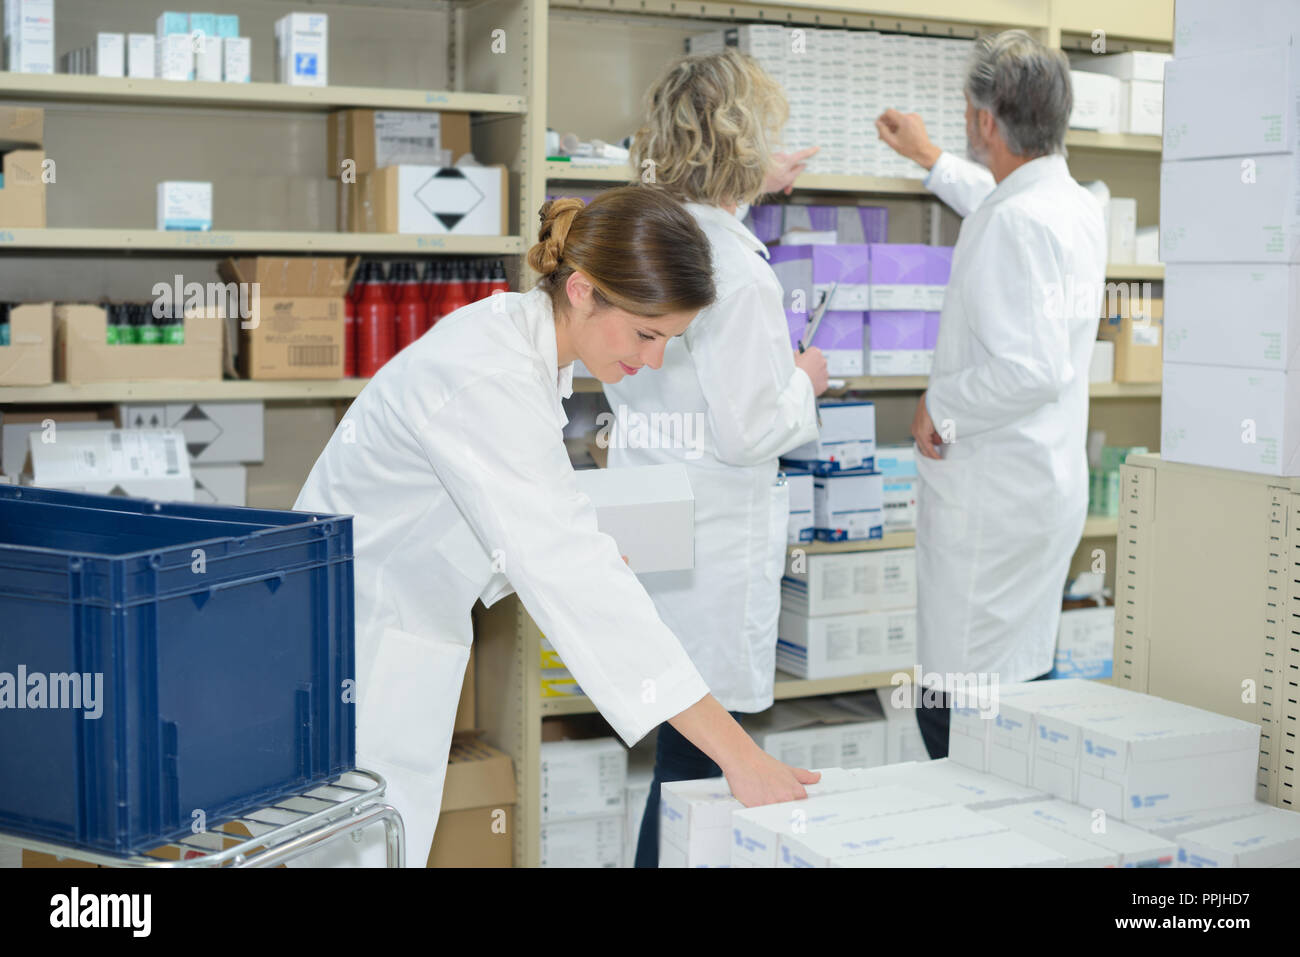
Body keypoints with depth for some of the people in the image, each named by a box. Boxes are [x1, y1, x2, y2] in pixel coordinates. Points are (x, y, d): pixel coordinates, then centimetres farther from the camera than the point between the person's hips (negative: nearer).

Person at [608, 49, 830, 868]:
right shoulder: (738, 271, -19)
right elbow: (748, 431, -18)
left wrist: (751, 189, 46)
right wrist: (805, 381, 1)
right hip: (711, 543, -9)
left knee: (686, 755, 18)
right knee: (695, 766, 1)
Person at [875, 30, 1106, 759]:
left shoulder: (1015, 224, -20)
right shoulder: (1076, 206, 11)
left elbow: (1032, 369, -29)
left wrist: (940, 405, -13)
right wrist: (931, 160, 48)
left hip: (994, 496, -10)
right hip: (1049, 485, 10)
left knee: (957, 718, -5)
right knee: (1025, 688, 19)